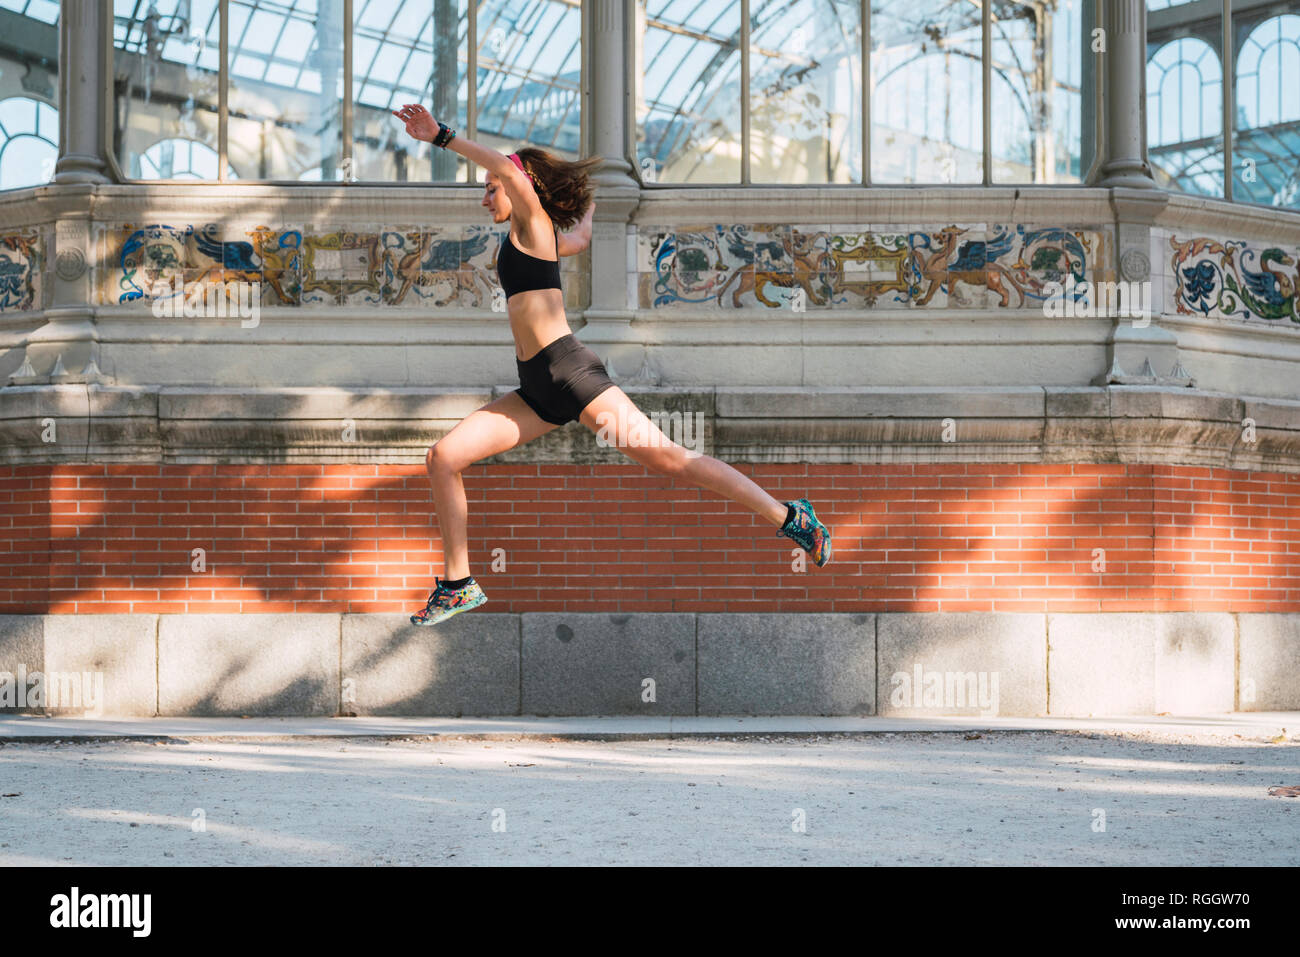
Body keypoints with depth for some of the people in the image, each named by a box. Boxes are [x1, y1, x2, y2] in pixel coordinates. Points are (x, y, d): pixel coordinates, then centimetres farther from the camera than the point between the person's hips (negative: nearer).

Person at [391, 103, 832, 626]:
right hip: (536, 390, 9)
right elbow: (581, 239, 44)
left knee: (667, 457, -10)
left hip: (570, 370, -9)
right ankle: (458, 584, 5)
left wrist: (440, 135, -21)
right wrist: (587, 208, 64)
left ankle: (791, 518, -1)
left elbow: (508, 167, -20)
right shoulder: (534, 241, 22)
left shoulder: (534, 223, 0)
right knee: (442, 457, -3)